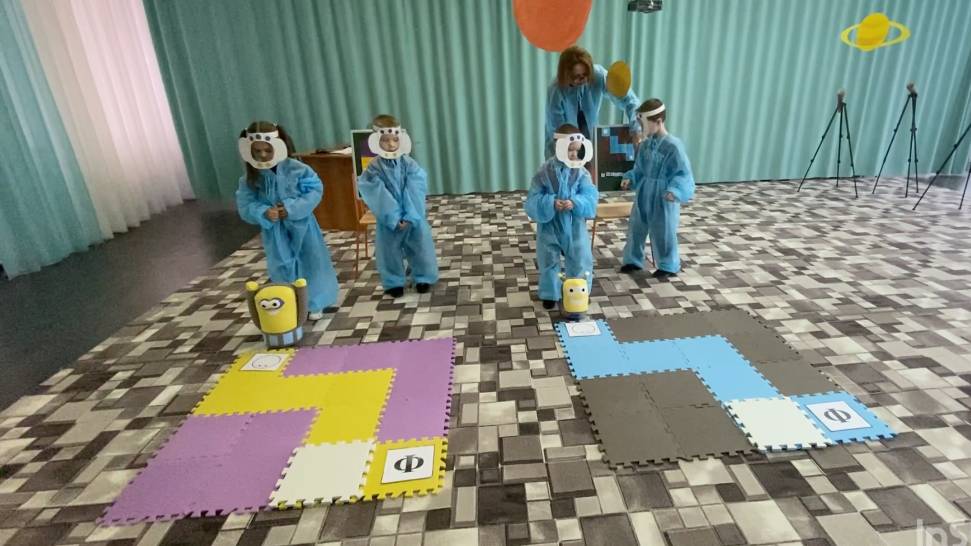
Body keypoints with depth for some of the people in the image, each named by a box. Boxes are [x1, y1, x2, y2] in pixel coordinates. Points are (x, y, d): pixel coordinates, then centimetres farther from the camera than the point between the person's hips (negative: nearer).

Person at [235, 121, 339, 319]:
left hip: (301, 226, -1)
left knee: (311, 263, 9)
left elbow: (315, 190, -13)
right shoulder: (250, 178, -6)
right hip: (274, 231, 2)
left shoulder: (296, 169, -13)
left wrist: (293, 208, -22)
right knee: (283, 269, 12)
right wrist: (263, 213, -26)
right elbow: (245, 206, -5)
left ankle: (315, 304, 28)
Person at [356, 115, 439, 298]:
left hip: (413, 217, 1)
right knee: (389, 251, 10)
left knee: (420, 247, 11)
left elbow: (415, 191, -14)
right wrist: (393, 217, -24)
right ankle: (394, 283, 28)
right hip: (388, 219, -1)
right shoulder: (374, 168, -10)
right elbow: (378, 196, -17)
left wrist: (410, 216, -23)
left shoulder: (409, 164, -7)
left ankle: (423, 278, 30)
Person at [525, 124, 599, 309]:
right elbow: (533, 200, -13)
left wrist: (575, 203, -33)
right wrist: (551, 203, -30)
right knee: (549, 262, 13)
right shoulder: (545, 172, -10)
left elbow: (590, 197, -14)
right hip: (549, 226, -1)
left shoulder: (581, 173, -5)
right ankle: (550, 295, 33)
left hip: (575, 227, 1)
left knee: (580, 261, 12)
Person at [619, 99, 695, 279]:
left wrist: (675, 190, -33)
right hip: (643, 196, 7)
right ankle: (633, 261, 32)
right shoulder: (645, 144, 3)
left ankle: (669, 267, 23)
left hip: (663, 199, -7)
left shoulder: (673, 146, -18)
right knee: (635, 229, 14)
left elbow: (683, 174, -18)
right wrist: (630, 179, -3)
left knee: (663, 234, 5)